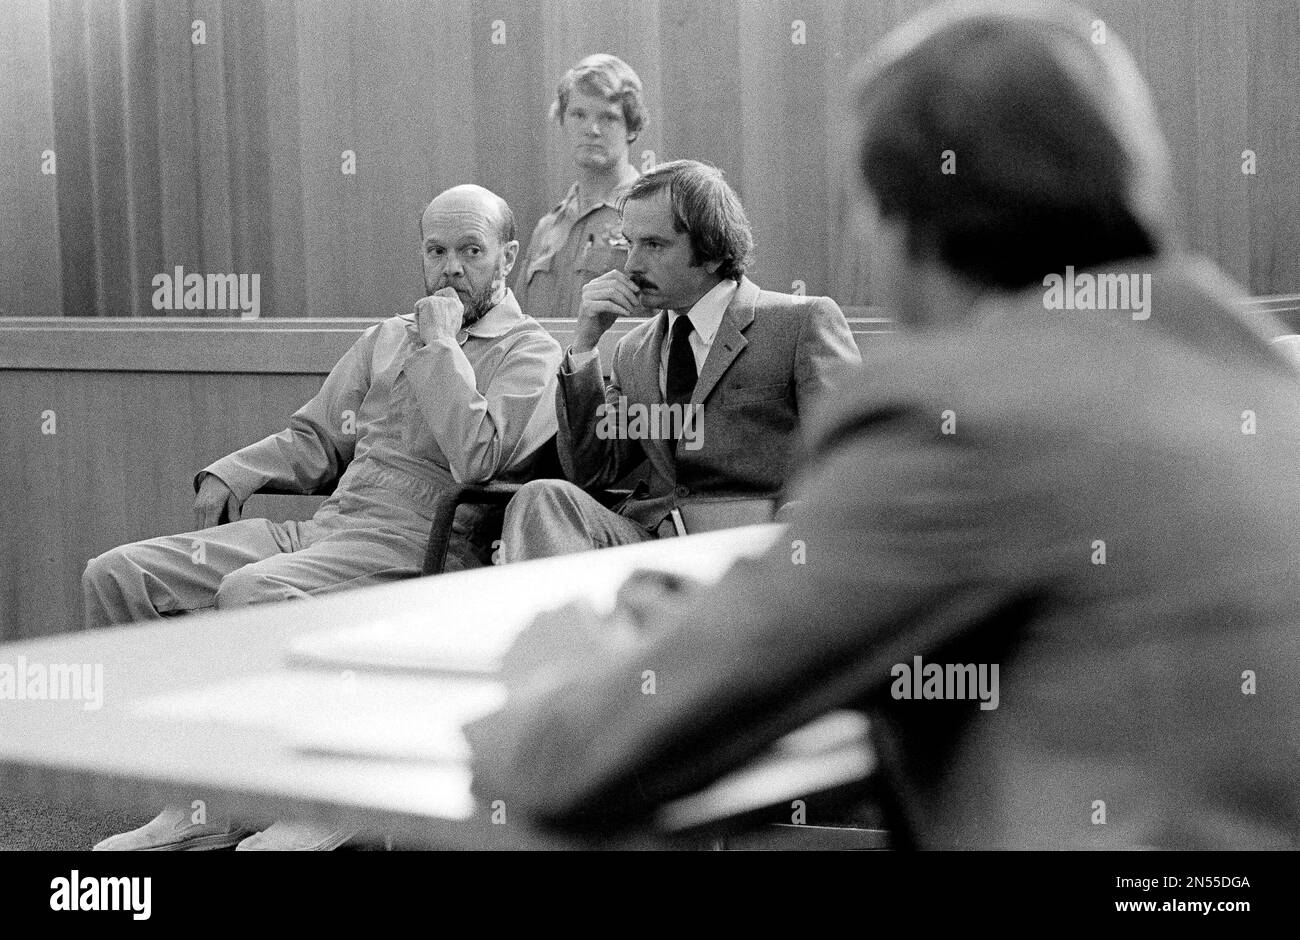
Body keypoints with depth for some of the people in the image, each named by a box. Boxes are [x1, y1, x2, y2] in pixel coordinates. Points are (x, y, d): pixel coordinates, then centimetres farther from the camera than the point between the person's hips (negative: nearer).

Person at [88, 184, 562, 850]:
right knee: (116, 575, -7)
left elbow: (476, 458, -17)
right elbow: (314, 437, 25)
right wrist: (230, 474, 8)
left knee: (252, 589, -35)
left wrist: (439, 342, -9)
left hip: (415, 545, -8)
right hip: (325, 528, 8)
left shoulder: (530, 353, 1)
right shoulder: (388, 337, 23)